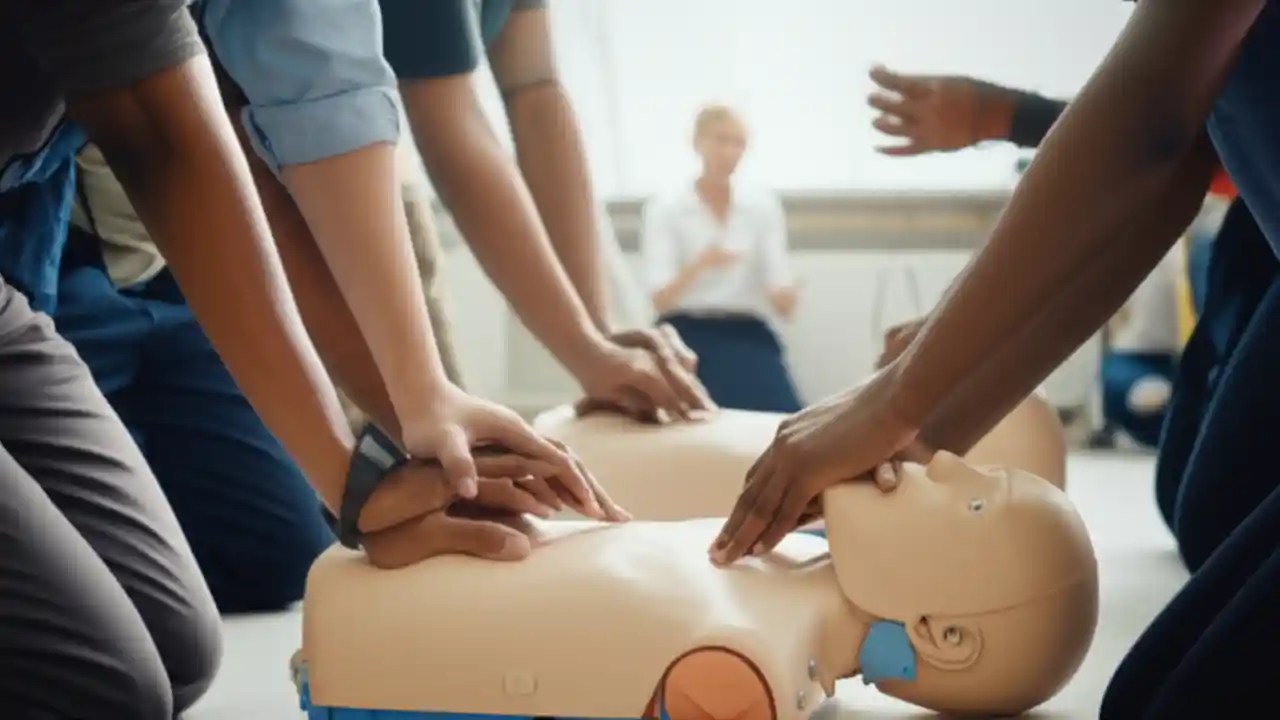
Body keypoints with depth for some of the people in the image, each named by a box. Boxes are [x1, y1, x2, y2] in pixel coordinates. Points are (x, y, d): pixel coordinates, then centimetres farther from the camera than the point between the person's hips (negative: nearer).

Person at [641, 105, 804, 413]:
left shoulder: (763, 204, 6)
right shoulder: (665, 208, -2)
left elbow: (783, 302, 1)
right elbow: (661, 300, -12)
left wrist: (784, 296, -25)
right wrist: (700, 265, -32)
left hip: (748, 338, 2)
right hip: (690, 339, -2)